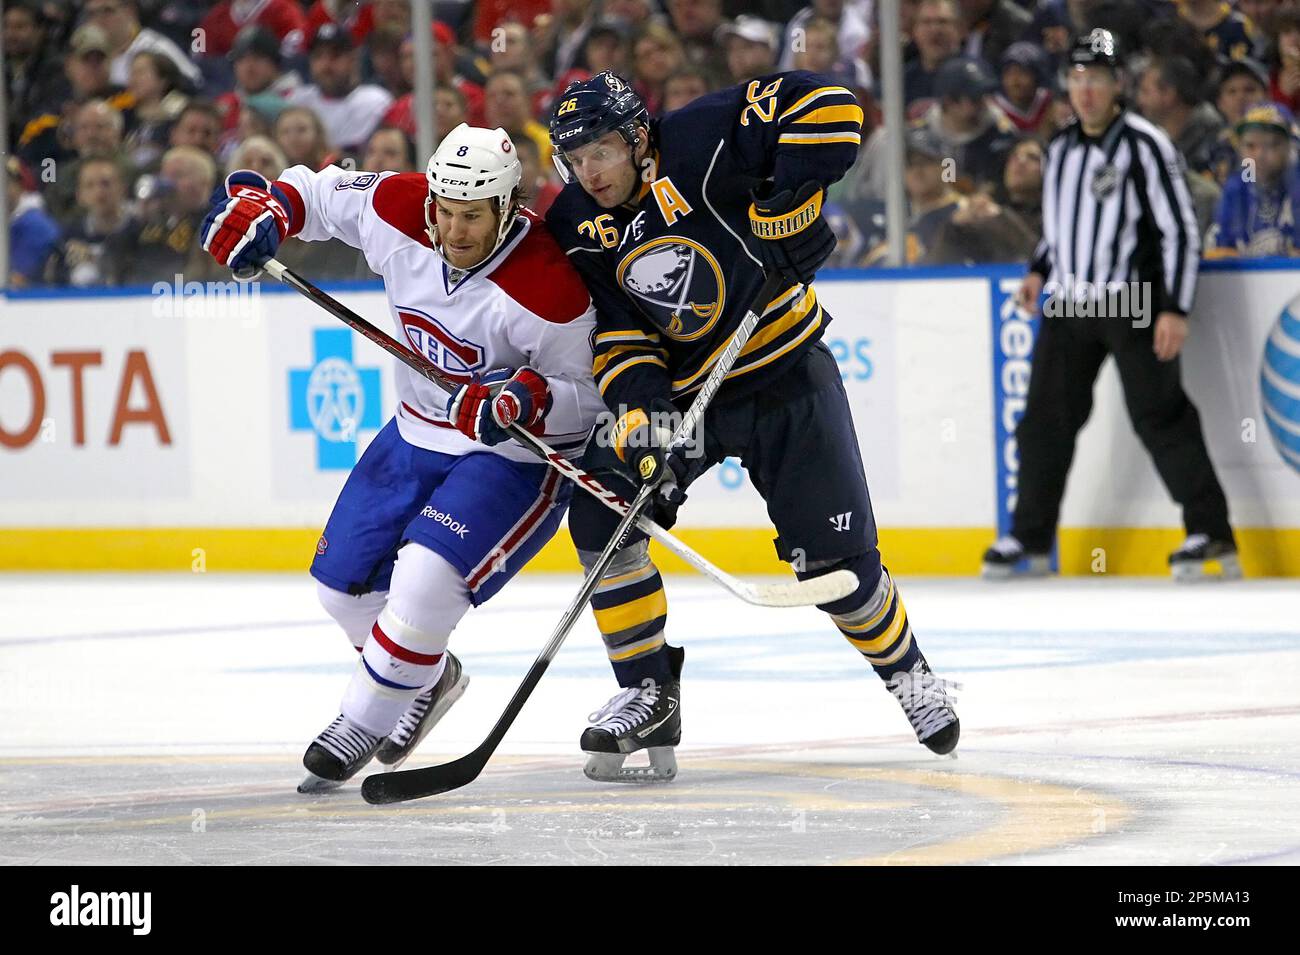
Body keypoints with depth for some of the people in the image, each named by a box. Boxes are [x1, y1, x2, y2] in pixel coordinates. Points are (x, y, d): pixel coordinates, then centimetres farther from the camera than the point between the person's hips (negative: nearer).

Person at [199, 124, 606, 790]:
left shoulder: (548, 291, -29)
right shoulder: (399, 208, -15)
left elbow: (588, 401, -20)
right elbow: (324, 193, 5)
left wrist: (528, 398, -38)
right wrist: (264, 205, -13)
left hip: (518, 456, -7)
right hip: (419, 434, 7)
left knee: (426, 579, -25)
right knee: (343, 581, 10)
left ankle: (363, 723, -4)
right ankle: (429, 677, 38)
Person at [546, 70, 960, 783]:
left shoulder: (697, 146, -21)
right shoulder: (575, 231, -7)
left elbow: (824, 104, -24)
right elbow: (612, 335, -9)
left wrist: (788, 203, -28)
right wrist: (638, 406, -27)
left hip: (784, 376, -4)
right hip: (675, 393, 4)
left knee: (831, 558, -2)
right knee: (600, 515, -16)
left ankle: (906, 671, 27)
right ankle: (648, 695, -5)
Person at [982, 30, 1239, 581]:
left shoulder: (1144, 146, -10)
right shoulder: (1061, 148, 11)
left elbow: (1180, 230, -12)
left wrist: (1175, 309, -17)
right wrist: (1040, 270, 13)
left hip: (1133, 303, -6)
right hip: (1069, 303, 7)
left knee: (1158, 414, -10)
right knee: (1045, 417, 5)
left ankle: (1211, 535, -6)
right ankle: (1029, 540, 13)